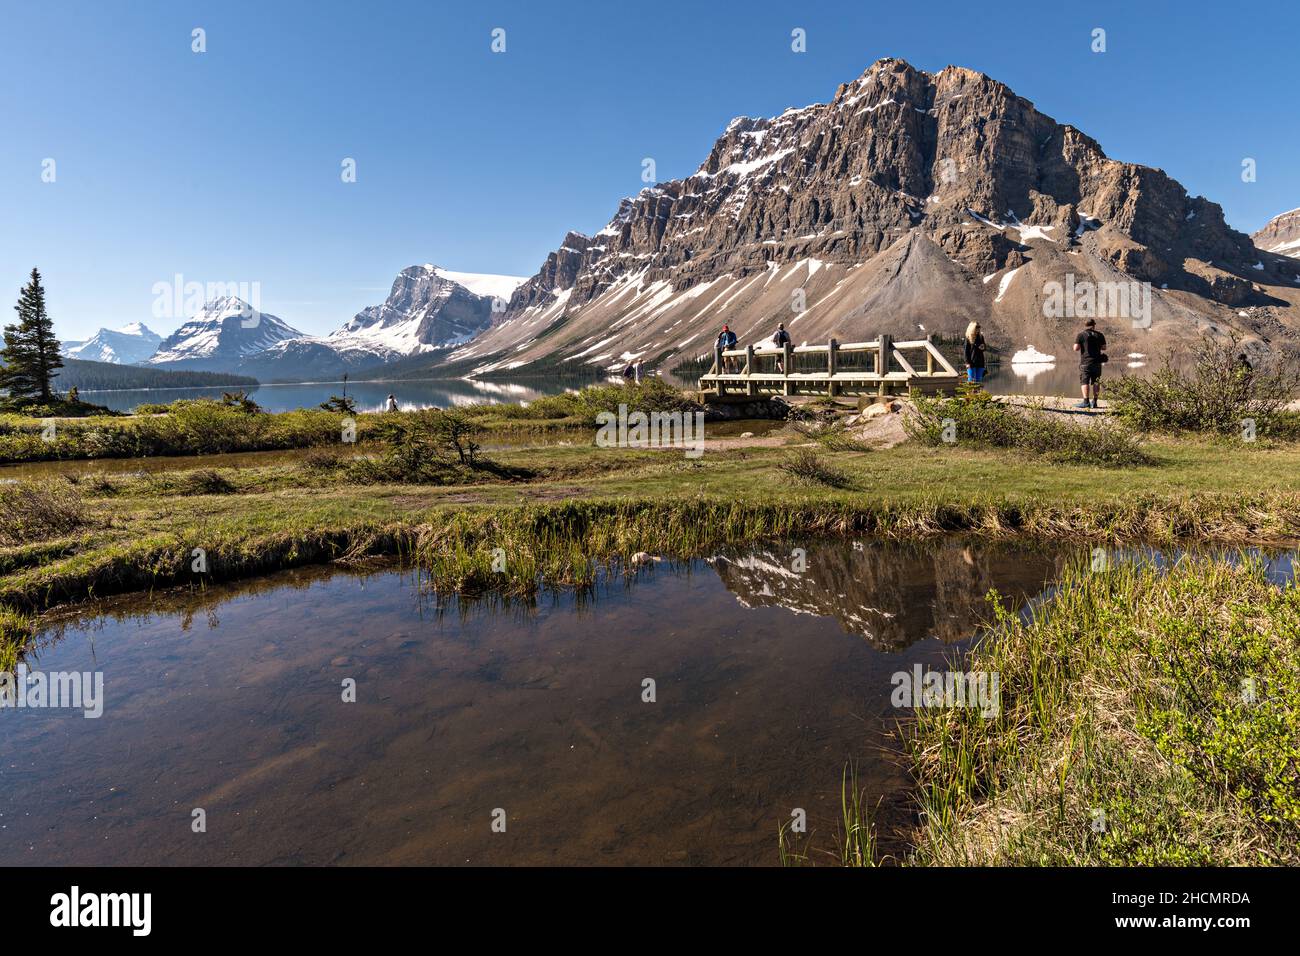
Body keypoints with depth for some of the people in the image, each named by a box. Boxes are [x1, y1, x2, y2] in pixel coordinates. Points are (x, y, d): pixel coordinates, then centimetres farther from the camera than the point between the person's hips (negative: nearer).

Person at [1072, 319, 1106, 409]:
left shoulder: (1081, 335, -4)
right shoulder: (1099, 335, 6)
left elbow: (1076, 348, -10)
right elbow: (1104, 348, 9)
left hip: (1085, 362, -3)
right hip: (1097, 362, 4)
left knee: (1084, 382, -5)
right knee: (1096, 383, 7)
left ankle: (1086, 402, -13)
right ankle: (1094, 402, 7)